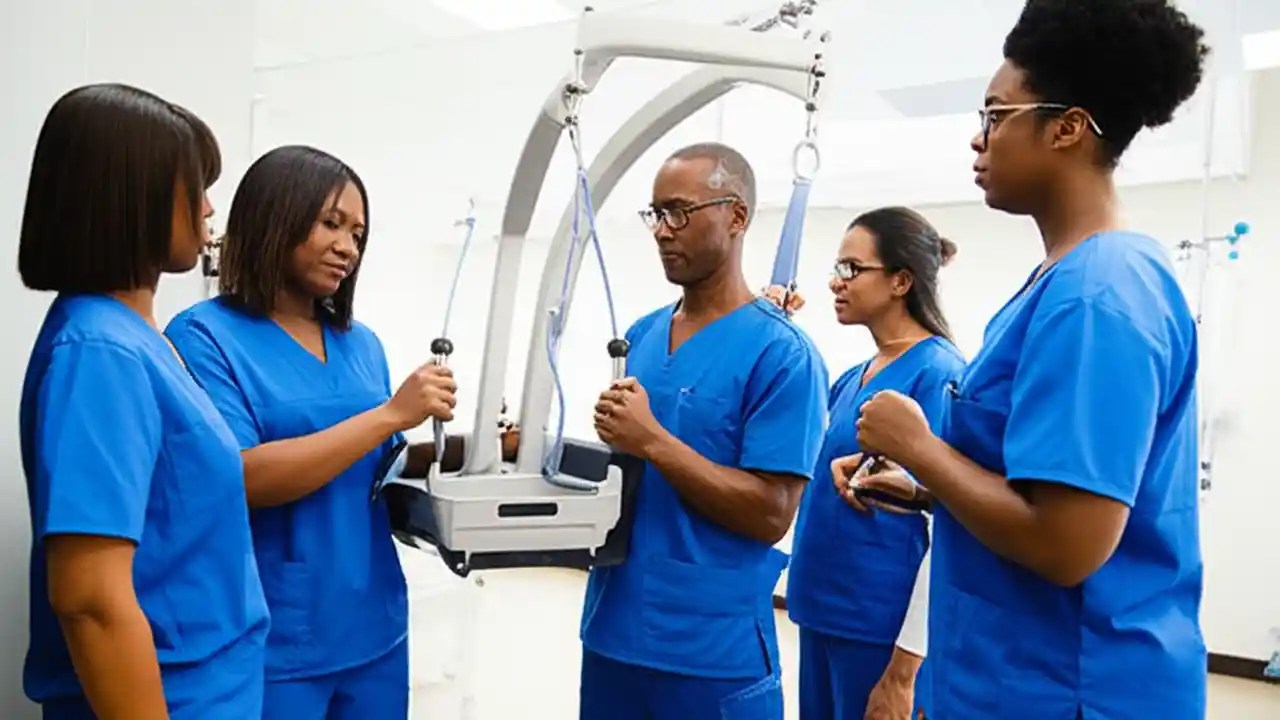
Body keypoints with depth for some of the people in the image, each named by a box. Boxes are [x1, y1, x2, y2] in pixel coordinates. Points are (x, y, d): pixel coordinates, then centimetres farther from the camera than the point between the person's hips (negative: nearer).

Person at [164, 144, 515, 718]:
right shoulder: (205, 335, -10)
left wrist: (455, 451, -6)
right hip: (271, 646, -5)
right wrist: (391, 413, -22)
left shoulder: (362, 343, 7)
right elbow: (239, 478, -21)